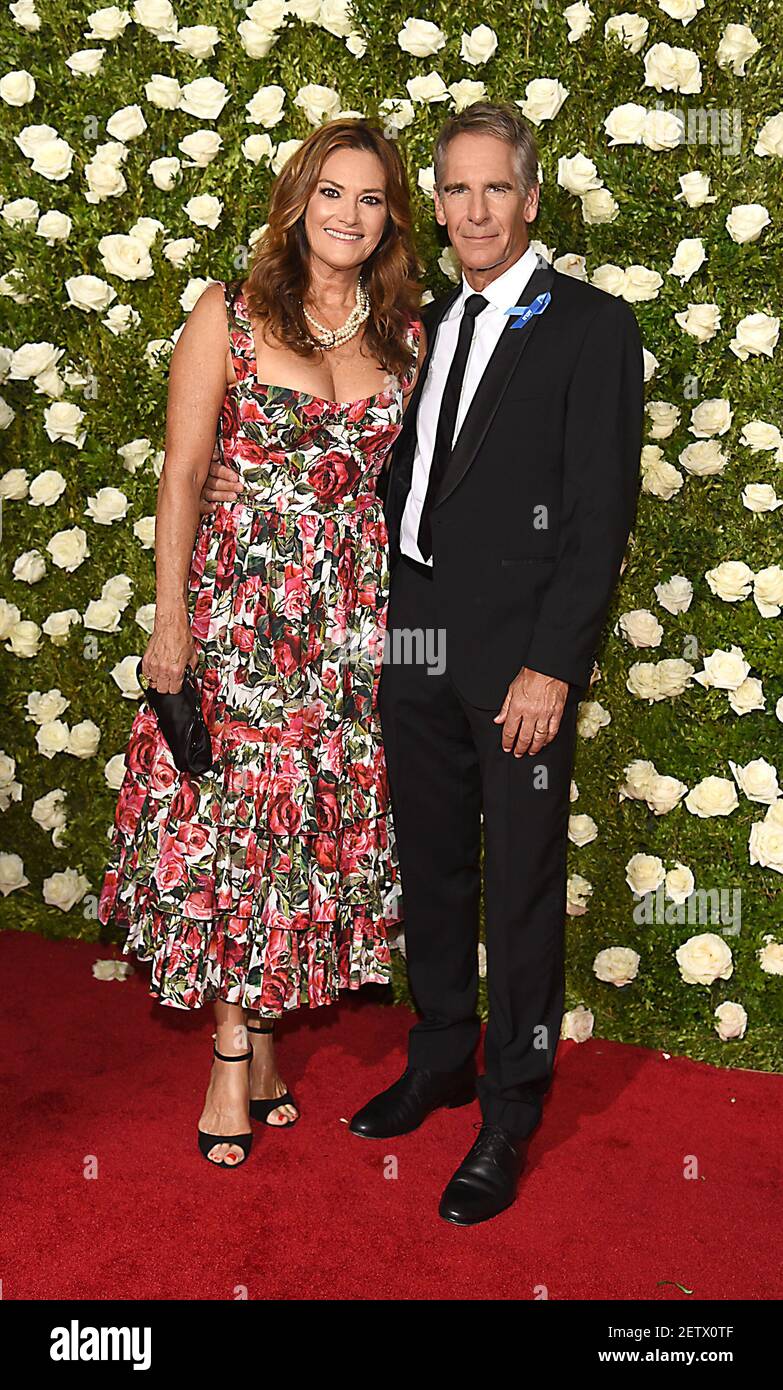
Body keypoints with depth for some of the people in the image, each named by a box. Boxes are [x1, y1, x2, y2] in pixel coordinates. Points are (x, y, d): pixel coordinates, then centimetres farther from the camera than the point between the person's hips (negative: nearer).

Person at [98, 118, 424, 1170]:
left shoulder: (405, 331, 9)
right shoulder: (229, 316, -1)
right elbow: (183, 475, -3)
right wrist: (170, 623, -8)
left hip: (359, 613, 4)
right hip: (242, 605, -3)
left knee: (324, 828, 7)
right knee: (231, 824, 1)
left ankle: (261, 1035, 25)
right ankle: (237, 1054, 18)